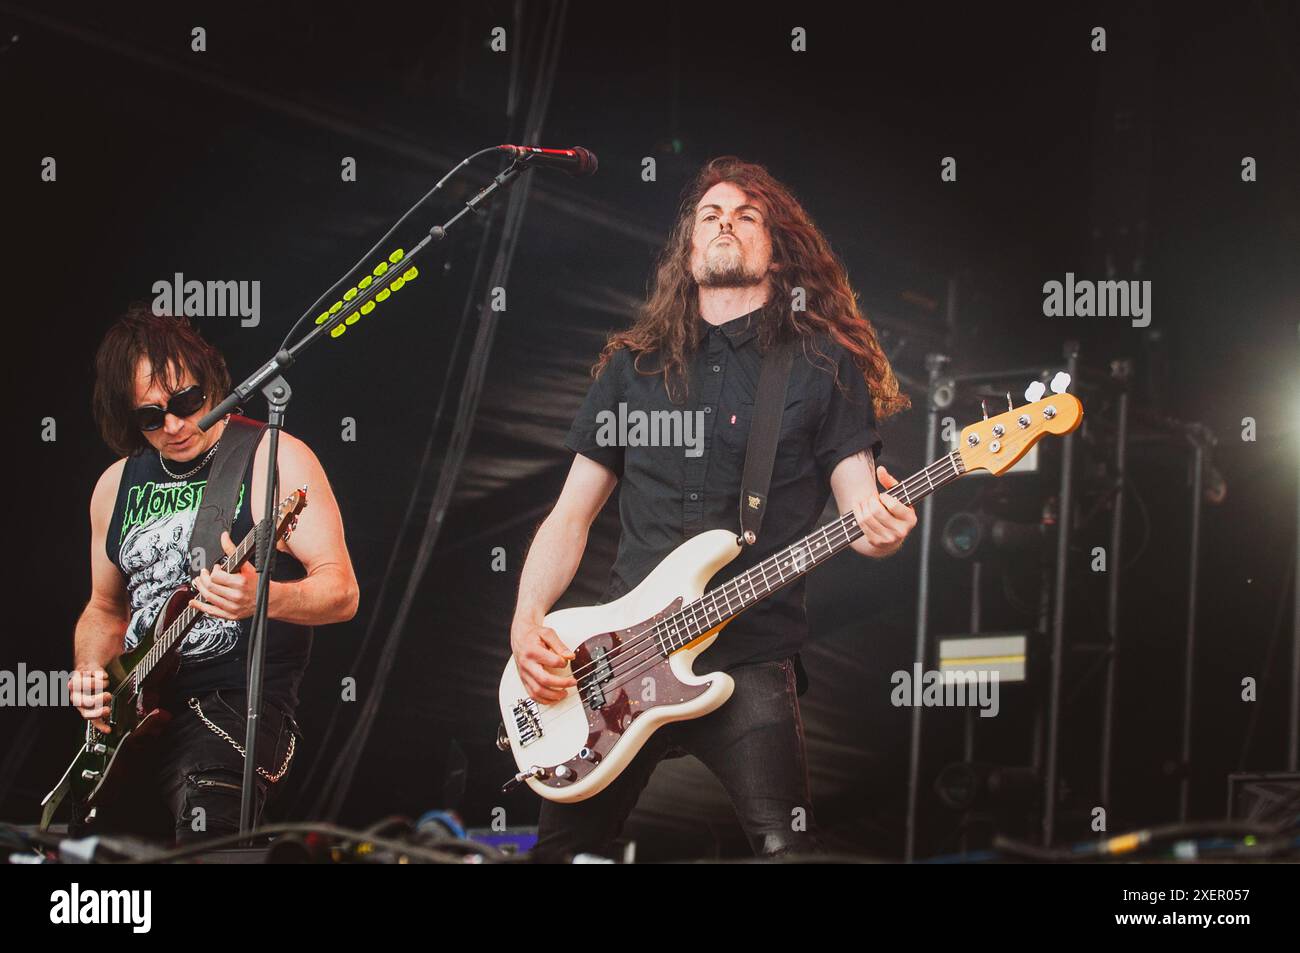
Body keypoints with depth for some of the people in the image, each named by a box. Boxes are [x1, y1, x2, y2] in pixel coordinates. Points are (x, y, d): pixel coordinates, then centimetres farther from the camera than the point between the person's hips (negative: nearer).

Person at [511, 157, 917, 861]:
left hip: (750, 657, -3)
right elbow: (572, 514, 15)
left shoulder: (824, 364, 5)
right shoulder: (633, 364, 14)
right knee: (562, 849, 5)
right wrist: (526, 621, 1)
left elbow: (860, 510, 2)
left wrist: (881, 528, -22)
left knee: (788, 847, -20)